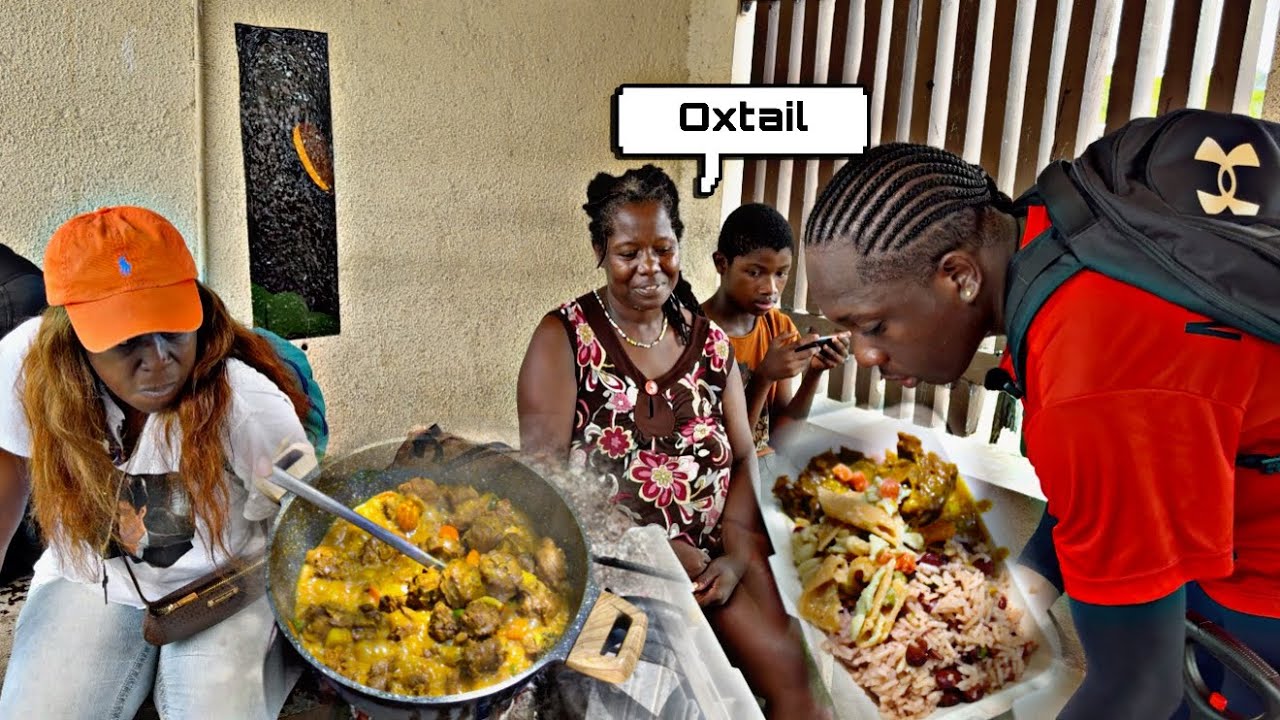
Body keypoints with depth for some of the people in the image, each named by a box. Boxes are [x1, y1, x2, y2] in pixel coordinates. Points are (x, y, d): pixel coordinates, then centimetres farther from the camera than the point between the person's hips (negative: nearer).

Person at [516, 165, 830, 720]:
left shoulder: (709, 341, 12)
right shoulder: (565, 337, -1)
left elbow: (743, 456, 10)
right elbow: (545, 471, -10)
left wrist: (736, 558, -7)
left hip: (715, 553, 4)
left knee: (796, 676, -18)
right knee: (778, 660, -24)